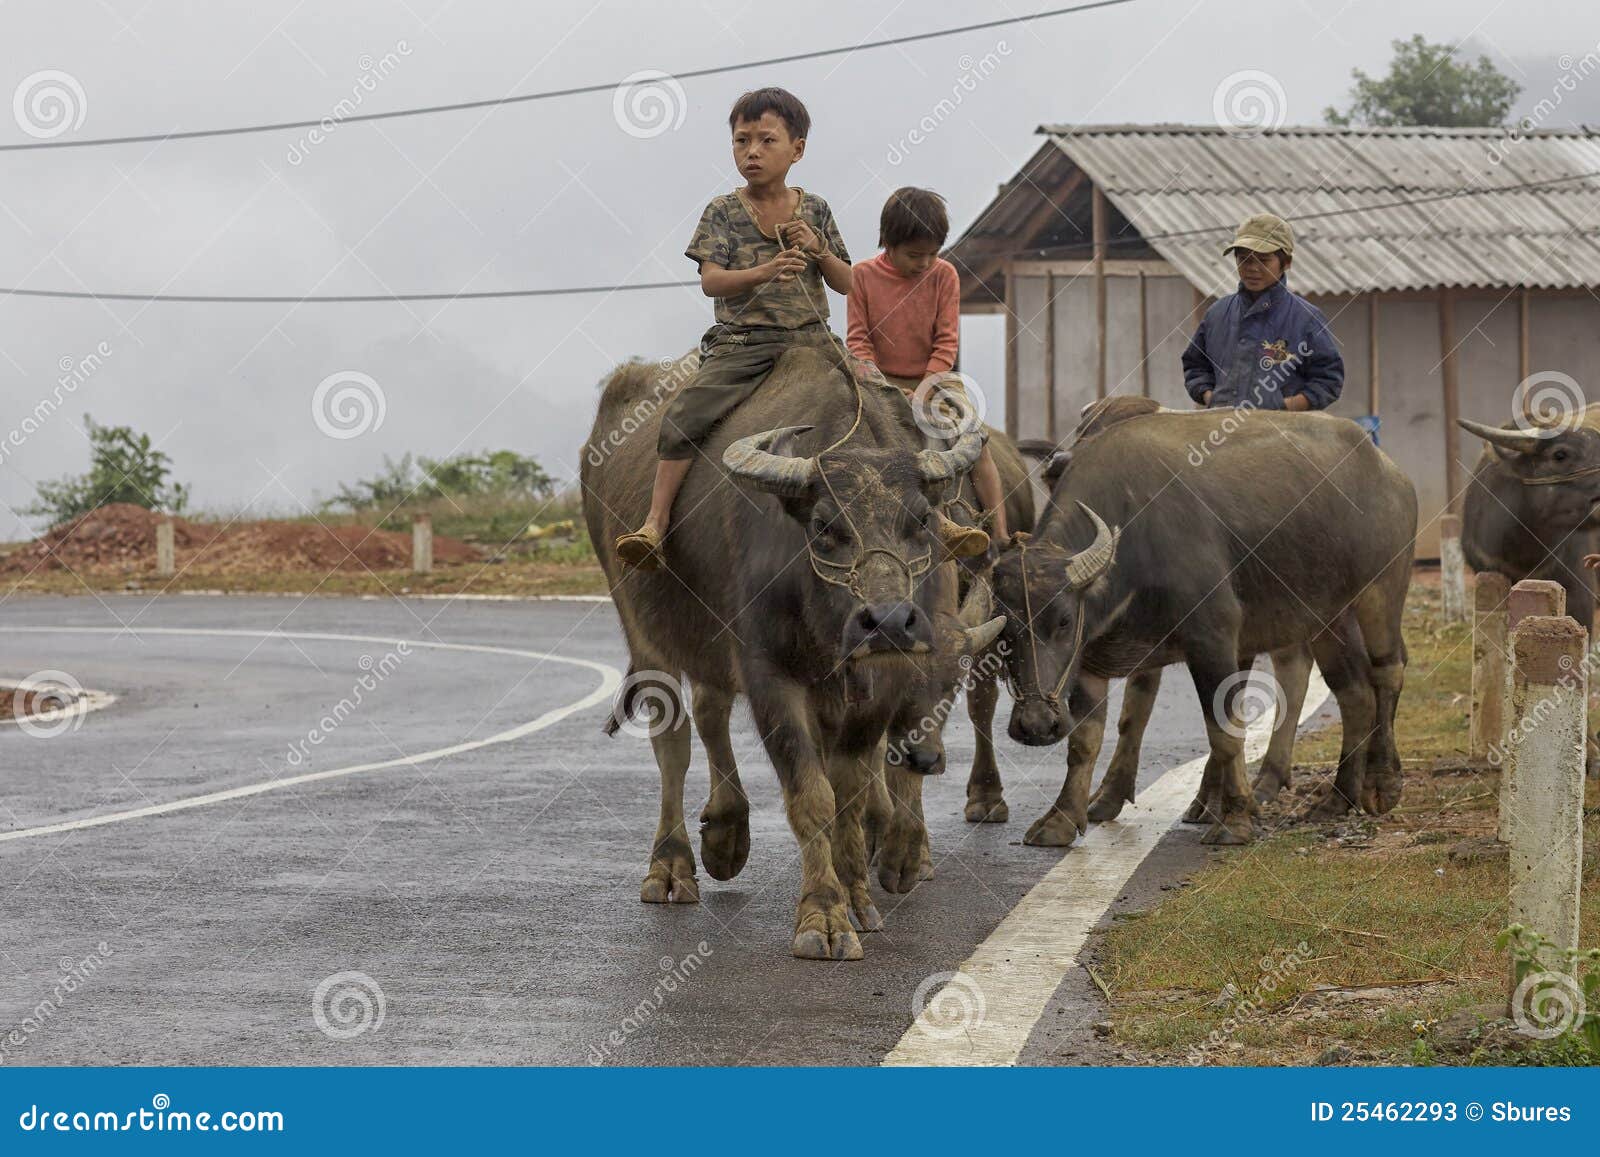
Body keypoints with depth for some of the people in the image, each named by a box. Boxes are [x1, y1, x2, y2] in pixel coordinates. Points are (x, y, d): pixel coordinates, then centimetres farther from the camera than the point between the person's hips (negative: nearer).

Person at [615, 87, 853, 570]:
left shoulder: (815, 210, 10)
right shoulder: (723, 213, 4)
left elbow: (846, 284, 11)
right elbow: (711, 280, -9)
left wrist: (817, 248, -8)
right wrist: (764, 272, -27)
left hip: (811, 340, 2)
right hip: (743, 344, -2)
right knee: (684, 413, -23)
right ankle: (655, 523, -21)